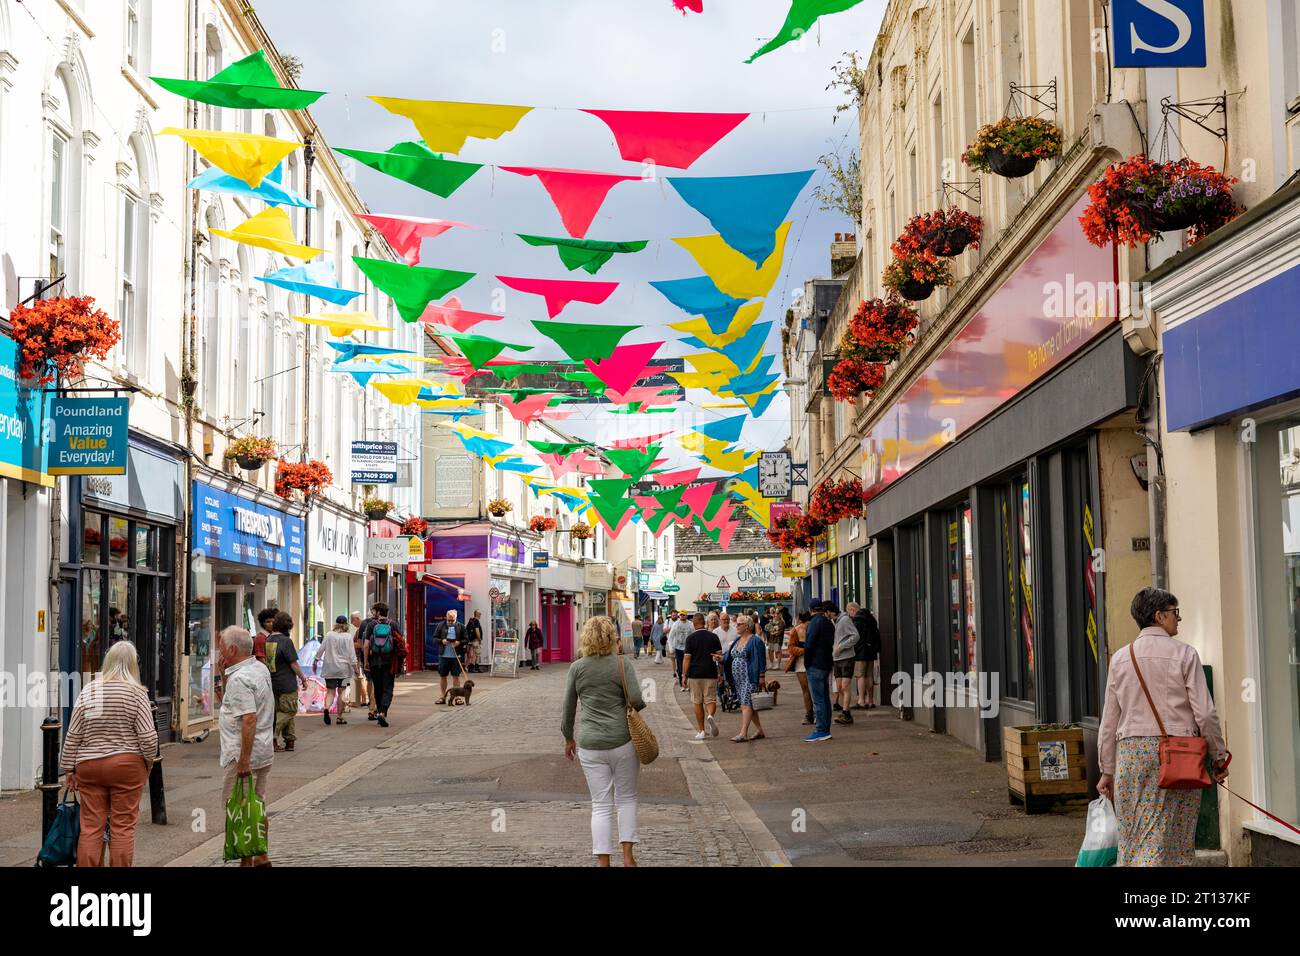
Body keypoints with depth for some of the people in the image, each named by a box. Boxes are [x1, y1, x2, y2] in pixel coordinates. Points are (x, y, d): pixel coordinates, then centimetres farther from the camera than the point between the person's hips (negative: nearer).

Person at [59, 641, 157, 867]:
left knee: (90, 827, 6)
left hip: (89, 766, 3)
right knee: (123, 827, 2)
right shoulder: (136, 693, -6)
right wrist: (148, 762, 8)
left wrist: (69, 769, 12)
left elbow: (72, 737, 4)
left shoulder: (87, 692, 3)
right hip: (127, 766, -3)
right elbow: (148, 737, -8)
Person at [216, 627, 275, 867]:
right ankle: (261, 858, 23)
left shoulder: (239, 679, -20)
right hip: (264, 752, 10)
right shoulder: (261, 669, 10)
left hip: (242, 756, -10)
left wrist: (244, 760, -27)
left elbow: (249, 719, -27)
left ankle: (246, 861, 0)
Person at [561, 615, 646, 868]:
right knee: (626, 798, 15)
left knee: (601, 804, 6)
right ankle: (627, 856, 10)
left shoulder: (577, 668, 2)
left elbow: (568, 708, 8)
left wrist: (568, 738, 22)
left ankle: (603, 861, 3)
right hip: (622, 740, -1)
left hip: (590, 744, 1)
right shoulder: (622, 663, -5)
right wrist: (640, 706, 10)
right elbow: (636, 700, -13)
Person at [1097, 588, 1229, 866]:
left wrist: (1107, 770, 15)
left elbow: (1109, 720, 9)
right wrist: (1218, 757, 7)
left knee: (1132, 837, 9)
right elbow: (1205, 713, -5)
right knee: (1174, 840, 1)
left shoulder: (1120, 659, 8)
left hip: (1131, 751, 3)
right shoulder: (1184, 654, -2)